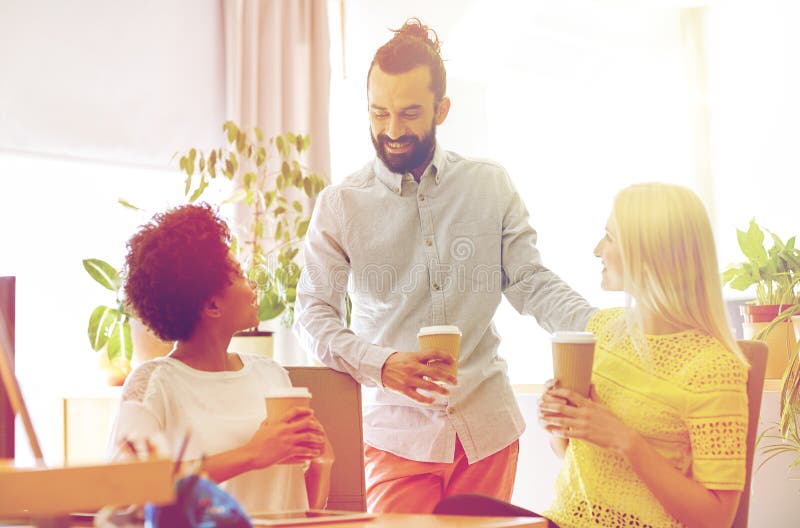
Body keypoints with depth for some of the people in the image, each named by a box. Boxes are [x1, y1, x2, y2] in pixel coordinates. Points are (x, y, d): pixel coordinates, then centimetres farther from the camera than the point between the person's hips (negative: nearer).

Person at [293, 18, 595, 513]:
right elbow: (314, 311, -6)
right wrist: (381, 364, -25)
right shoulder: (340, 206, -1)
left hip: (488, 429, 2)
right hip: (398, 430, -2)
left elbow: (531, 282, 1)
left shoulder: (491, 186, 4)